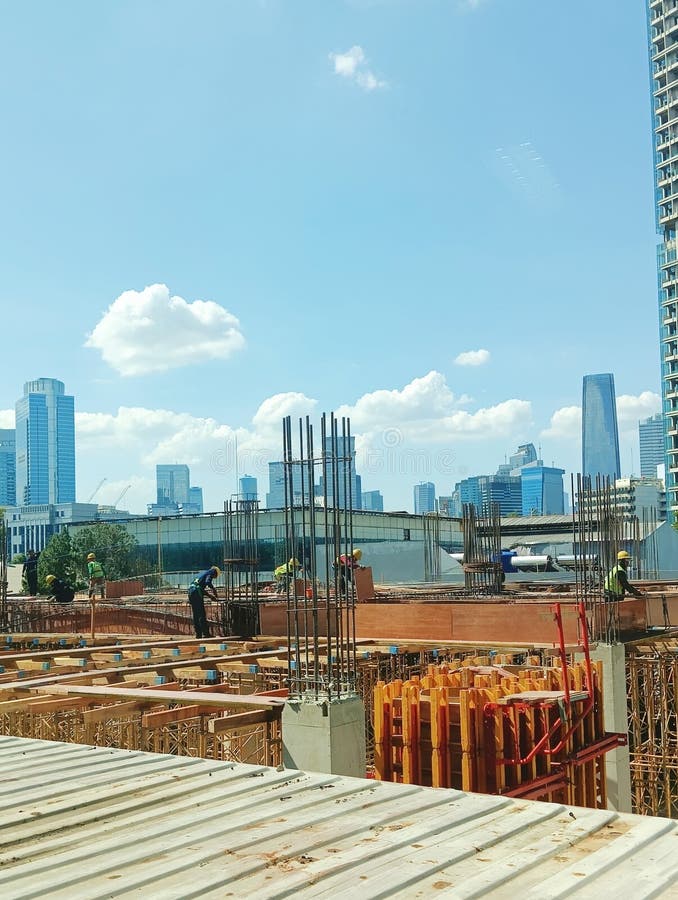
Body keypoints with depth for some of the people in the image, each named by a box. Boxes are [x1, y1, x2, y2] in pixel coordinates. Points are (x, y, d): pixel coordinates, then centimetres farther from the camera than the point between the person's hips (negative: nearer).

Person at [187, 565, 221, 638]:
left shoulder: (203, 573, 30)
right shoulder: (210, 573, 4)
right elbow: (208, 582, -17)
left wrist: (210, 595, 34)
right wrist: (214, 589, -7)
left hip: (190, 591, 9)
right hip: (197, 593, -9)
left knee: (195, 615, 12)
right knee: (202, 615, -6)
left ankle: (198, 634, 15)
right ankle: (205, 634, -5)